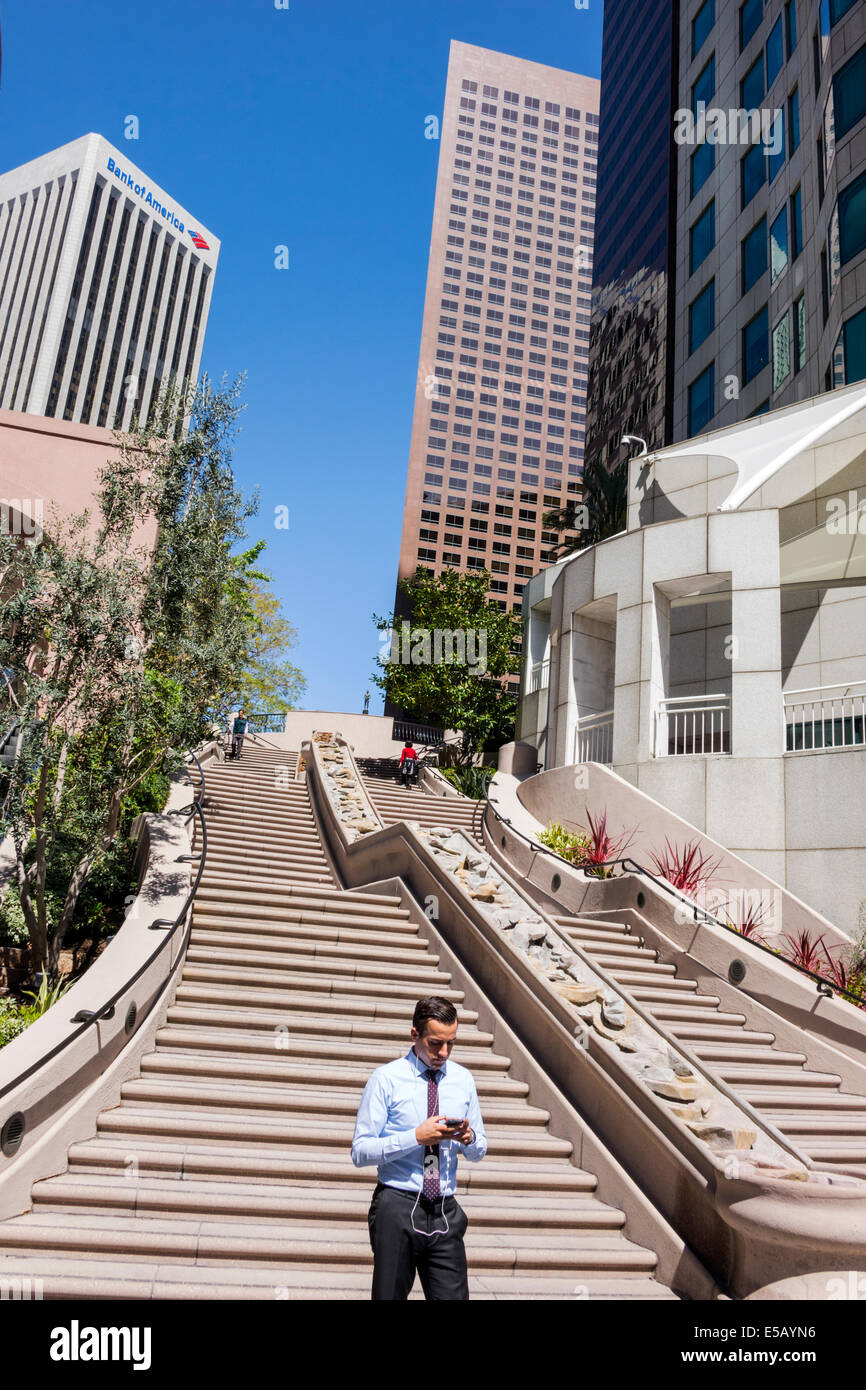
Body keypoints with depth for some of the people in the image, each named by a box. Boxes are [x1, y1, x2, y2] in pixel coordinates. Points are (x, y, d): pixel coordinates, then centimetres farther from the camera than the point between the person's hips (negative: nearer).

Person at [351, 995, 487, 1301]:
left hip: (446, 1214, 3)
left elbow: (478, 1152, 15)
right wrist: (416, 1137, -20)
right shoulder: (386, 1078, -7)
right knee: (389, 1296, 8)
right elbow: (360, 1152, -11)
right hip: (397, 1209, -3)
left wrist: (469, 1137, -9)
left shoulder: (463, 1080, 7)